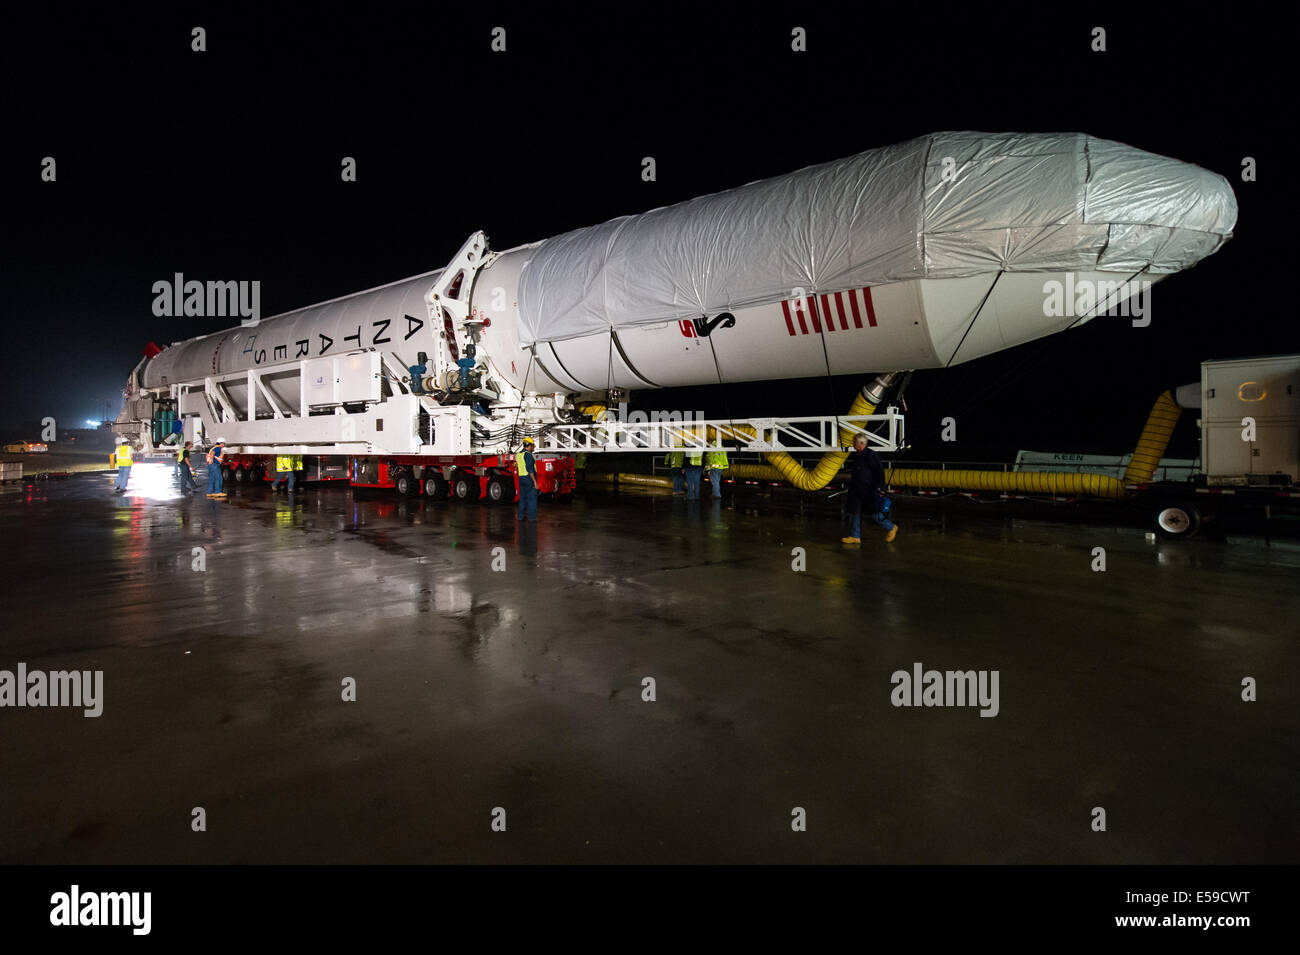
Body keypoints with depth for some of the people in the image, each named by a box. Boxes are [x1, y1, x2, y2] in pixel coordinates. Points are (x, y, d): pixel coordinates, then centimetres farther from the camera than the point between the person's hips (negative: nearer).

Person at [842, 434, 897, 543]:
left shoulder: (871, 455, -13)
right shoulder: (854, 456, 12)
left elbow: (880, 472, -14)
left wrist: (880, 488, -18)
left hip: (870, 491, -8)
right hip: (857, 491, 8)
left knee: (873, 513, -2)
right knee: (855, 513, 7)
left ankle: (891, 528, 18)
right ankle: (855, 536, 15)